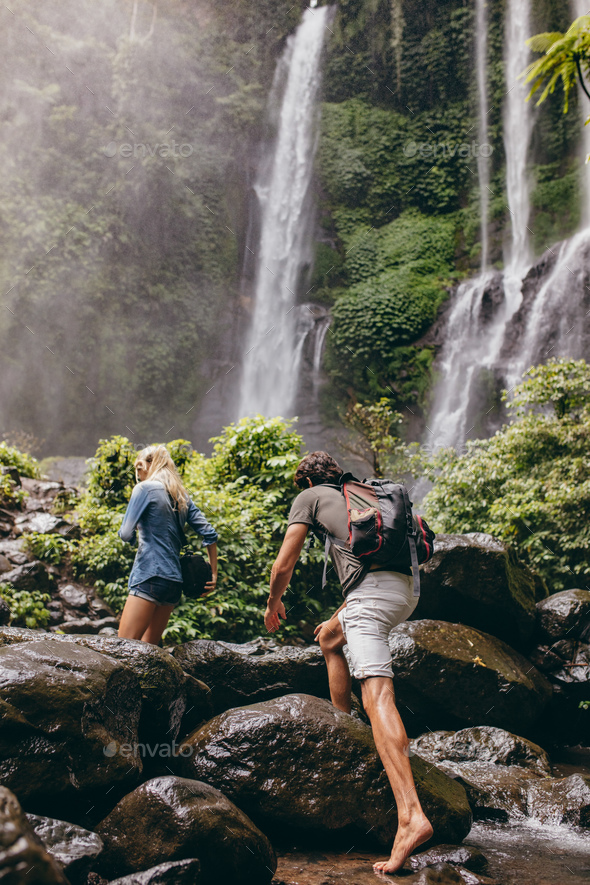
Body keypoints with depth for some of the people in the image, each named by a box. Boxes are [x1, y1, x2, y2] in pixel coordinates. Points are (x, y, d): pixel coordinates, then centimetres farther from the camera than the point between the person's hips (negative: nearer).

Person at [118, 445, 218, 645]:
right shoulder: (182, 497, 16)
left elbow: (126, 534, -8)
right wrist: (213, 574, 15)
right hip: (174, 581, 8)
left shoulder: (145, 488, -3)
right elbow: (209, 534, 12)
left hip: (149, 577, -8)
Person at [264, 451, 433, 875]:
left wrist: (274, 603, 29)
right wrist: (340, 617, 46)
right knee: (330, 637, 33)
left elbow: (283, 565, 10)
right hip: (407, 589, 8)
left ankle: (411, 816, -32)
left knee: (377, 696, -19)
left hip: (372, 592, -8)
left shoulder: (309, 497, 16)